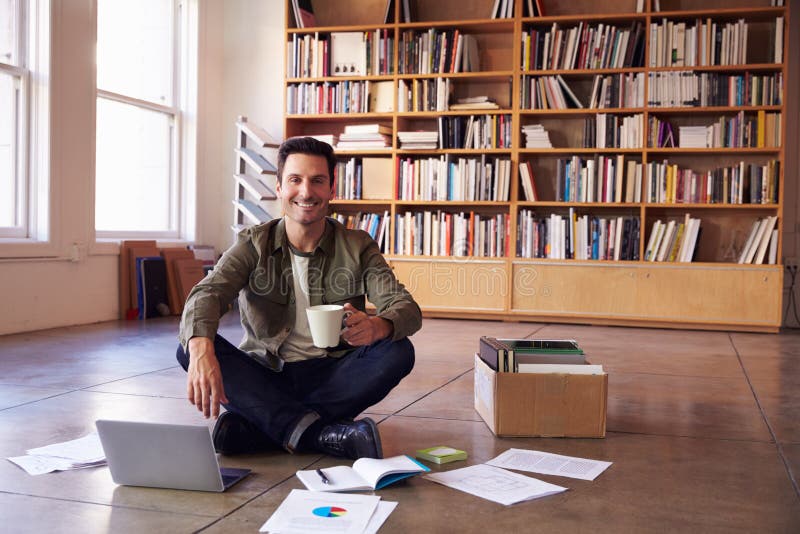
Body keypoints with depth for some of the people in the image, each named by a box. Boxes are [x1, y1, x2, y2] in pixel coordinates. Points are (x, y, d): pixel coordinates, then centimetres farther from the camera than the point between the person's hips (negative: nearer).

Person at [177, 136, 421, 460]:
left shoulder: (357, 247, 0)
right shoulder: (254, 244, -1)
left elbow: (407, 308, -11)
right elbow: (207, 294, -18)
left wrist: (377, 325, -38)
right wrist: (201, 349, -42)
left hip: (330, 377, 0)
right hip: (265, 378, 0)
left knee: (398, 352, -26)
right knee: (190, 348, -24)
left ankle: (251, 427, -28)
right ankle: (323, 435, -35)